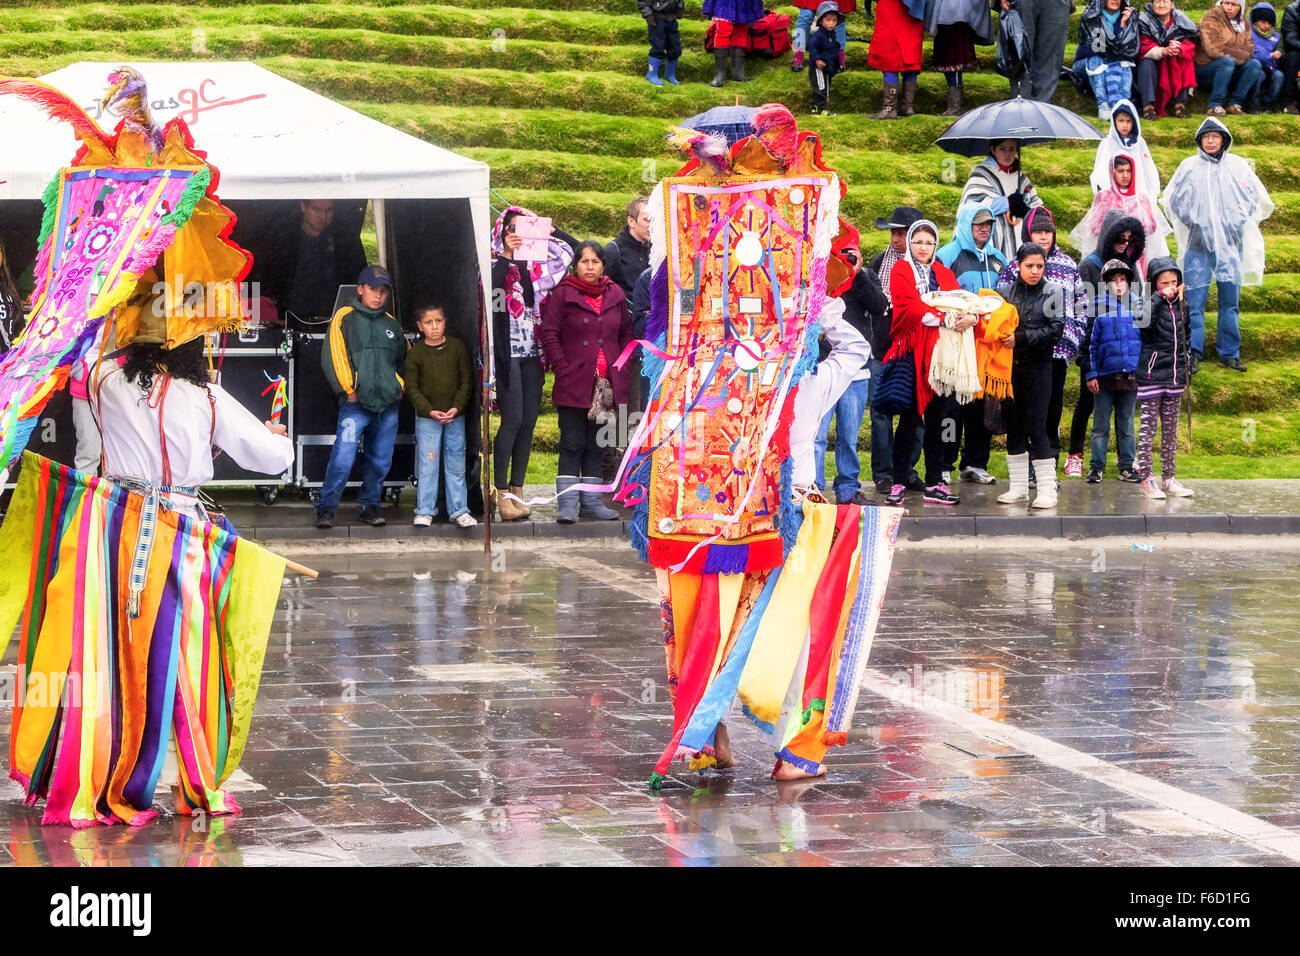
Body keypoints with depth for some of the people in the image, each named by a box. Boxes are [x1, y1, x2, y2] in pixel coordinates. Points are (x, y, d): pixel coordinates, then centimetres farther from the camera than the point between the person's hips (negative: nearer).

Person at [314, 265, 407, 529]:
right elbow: (334, 355, -3)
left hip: (388, 406, 5)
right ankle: (326, 509, -8)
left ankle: (370, 506, 20)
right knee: (343, 457, -14)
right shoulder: (345, 318, 4)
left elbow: (405, 358, 30)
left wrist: (400, 386, 16)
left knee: (380, 460, 7)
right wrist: (348, 389, -8)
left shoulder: (391, 324, 18)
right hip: (355, 403, -5)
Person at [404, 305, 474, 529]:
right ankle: (425, 511, 5)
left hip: (455, 416, 2)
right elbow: (411, 388, -3)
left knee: (456, 465, 5)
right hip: (426, 418, -2)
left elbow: (466, 381, 3)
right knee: (427, 465, -2)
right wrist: (430, 411, -14)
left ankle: (459, 510, 12)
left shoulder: (457, 347, 3)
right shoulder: (415, 353, -2)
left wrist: (457, 407, -10)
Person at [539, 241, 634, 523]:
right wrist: (563, 369, -11)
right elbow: (549, 334, -5)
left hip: (607, 384, 4)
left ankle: (591, 502, 16)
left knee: (596, 446, 10)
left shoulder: (615, 295, 10)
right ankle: (567, 504, -2)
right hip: (574, 383, -4)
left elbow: (626, 333, 17)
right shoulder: (563, 295, -3)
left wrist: (621, 368, 7)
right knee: (572, 444, -4)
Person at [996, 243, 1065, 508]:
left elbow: (1055, 331, -8)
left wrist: (1022, 337, -15)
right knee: (1014, 426, 8)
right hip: (1009, 366, 3)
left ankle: (1047, 489, -3)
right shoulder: (1005, 291, 7)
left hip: (1037, 368, -3)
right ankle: (1018, 487, 17)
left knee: (1036, 426, -7)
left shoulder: (1051, 294, 0)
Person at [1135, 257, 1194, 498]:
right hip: (1152, 375, -6)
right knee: (1148, 427, -3)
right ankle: (1146, 479, -1)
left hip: (1174, 376, 6)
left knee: (1171, 429, 10)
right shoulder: (1151, 304, -8)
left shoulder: (1180, 306, 11)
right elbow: (1144, 321, -31)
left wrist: (1186, 366, 17)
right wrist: (1159, 297, -24)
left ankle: (1168, 478, 17)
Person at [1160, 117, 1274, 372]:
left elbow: (1255, 197, 11)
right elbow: (1174, 200, 8)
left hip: (1232, 244, 1)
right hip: (1199, 244, -1)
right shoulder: (1189, 167, 3)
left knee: (1230, 301, 5)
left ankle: (1229, 353, 13)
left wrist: (1237, 220, 0)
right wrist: (1192, 221, -2)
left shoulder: (1237, 166, 5)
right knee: (1194, 301, -7)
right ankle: (1192, 353, -2)